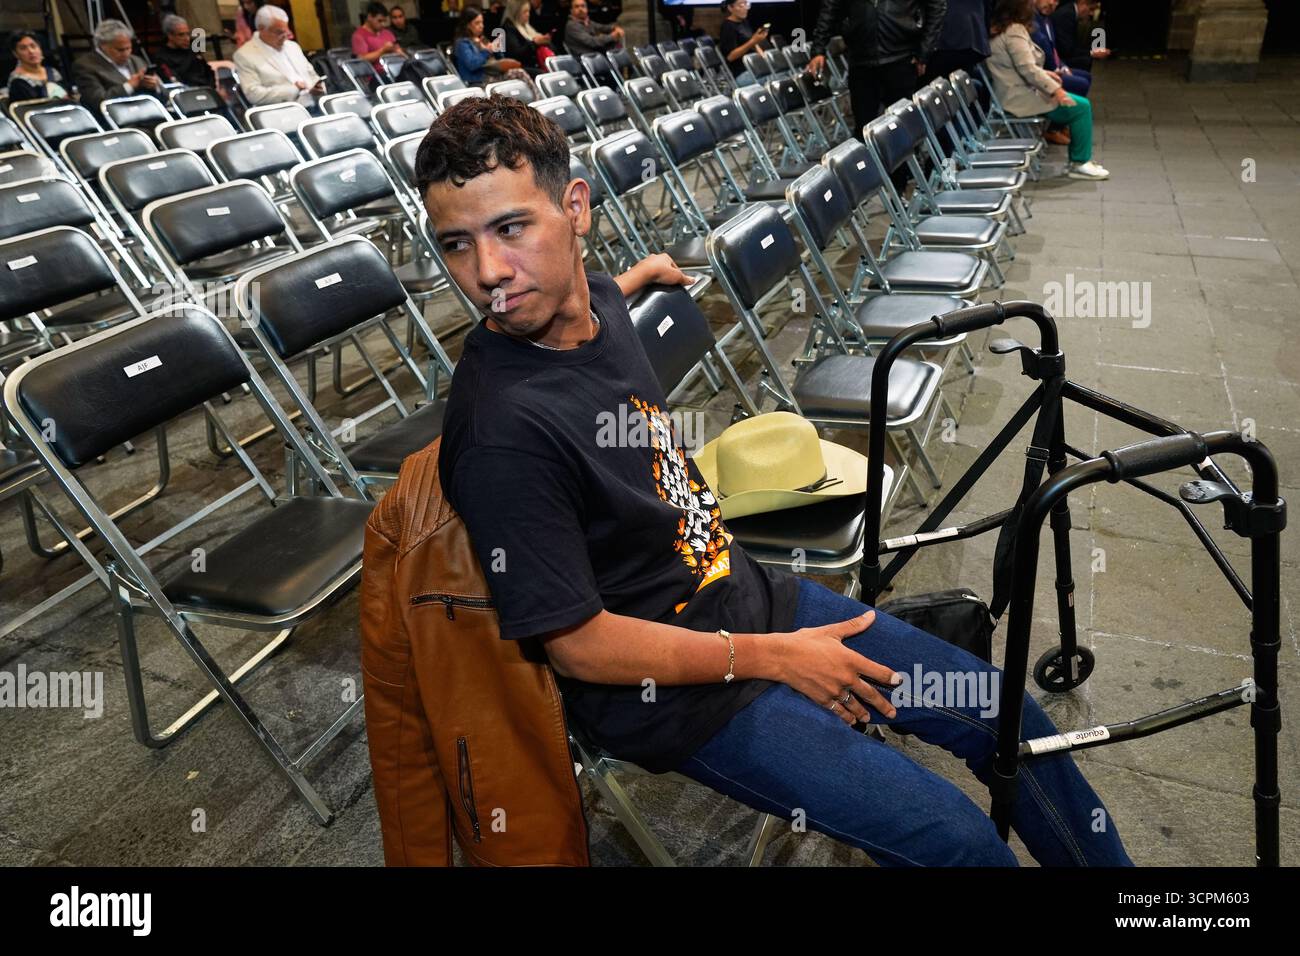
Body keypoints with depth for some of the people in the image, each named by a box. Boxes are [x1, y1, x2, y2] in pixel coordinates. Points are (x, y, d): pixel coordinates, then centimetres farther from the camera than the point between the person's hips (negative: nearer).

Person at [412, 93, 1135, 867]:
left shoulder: (595, 304, -5)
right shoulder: (501, 433, -30)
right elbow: (579, 647, -23)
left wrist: (647, 269, 37)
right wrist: (771, 657, -16)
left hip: (750, 595, 8)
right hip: (676, 693, -7)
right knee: (957, 842, -13)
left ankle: (1107, 860, 39)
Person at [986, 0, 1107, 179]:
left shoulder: (999, 28, 13)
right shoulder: (1014, 30, -17)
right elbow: (1027, 69, -24)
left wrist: (1044, 74, 16)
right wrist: (1054, 89, -21)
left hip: (1015, 93, 10)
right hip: (1020, 98, -10)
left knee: (1080, 104, 15)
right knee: (1081, 107, -7)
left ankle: (1077, 161, 15)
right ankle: (1080, 164, 0)